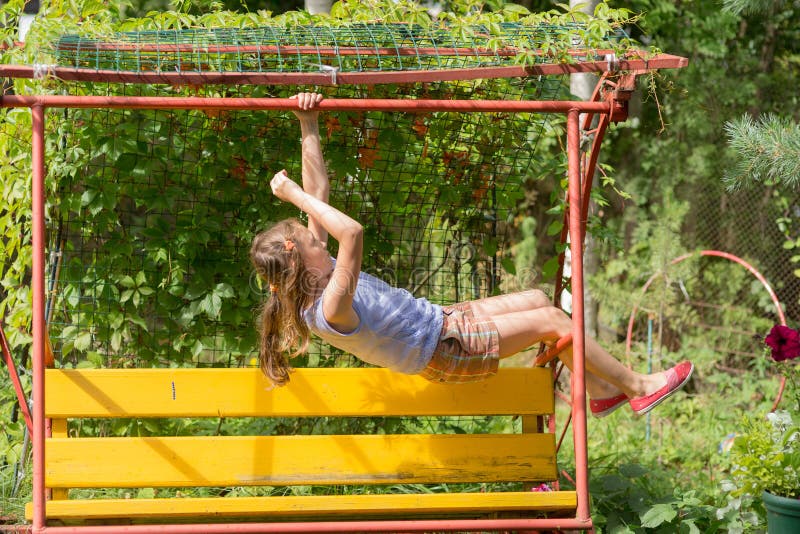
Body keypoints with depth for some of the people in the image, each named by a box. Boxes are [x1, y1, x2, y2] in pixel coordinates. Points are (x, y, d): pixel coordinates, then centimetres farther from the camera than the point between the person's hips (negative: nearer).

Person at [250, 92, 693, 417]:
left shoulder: (320, 275, -7)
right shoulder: (330, 310, -35)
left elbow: (320, 193, -5)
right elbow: (352, 232, -51)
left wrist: (308, 127, -9)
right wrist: (295, 196, -46)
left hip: (439, 321, 10)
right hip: (445, 349, -10)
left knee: (538, 300, 16)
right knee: (552, 321, -3)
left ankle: (602, 391, 31)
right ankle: (637, 387, 15)